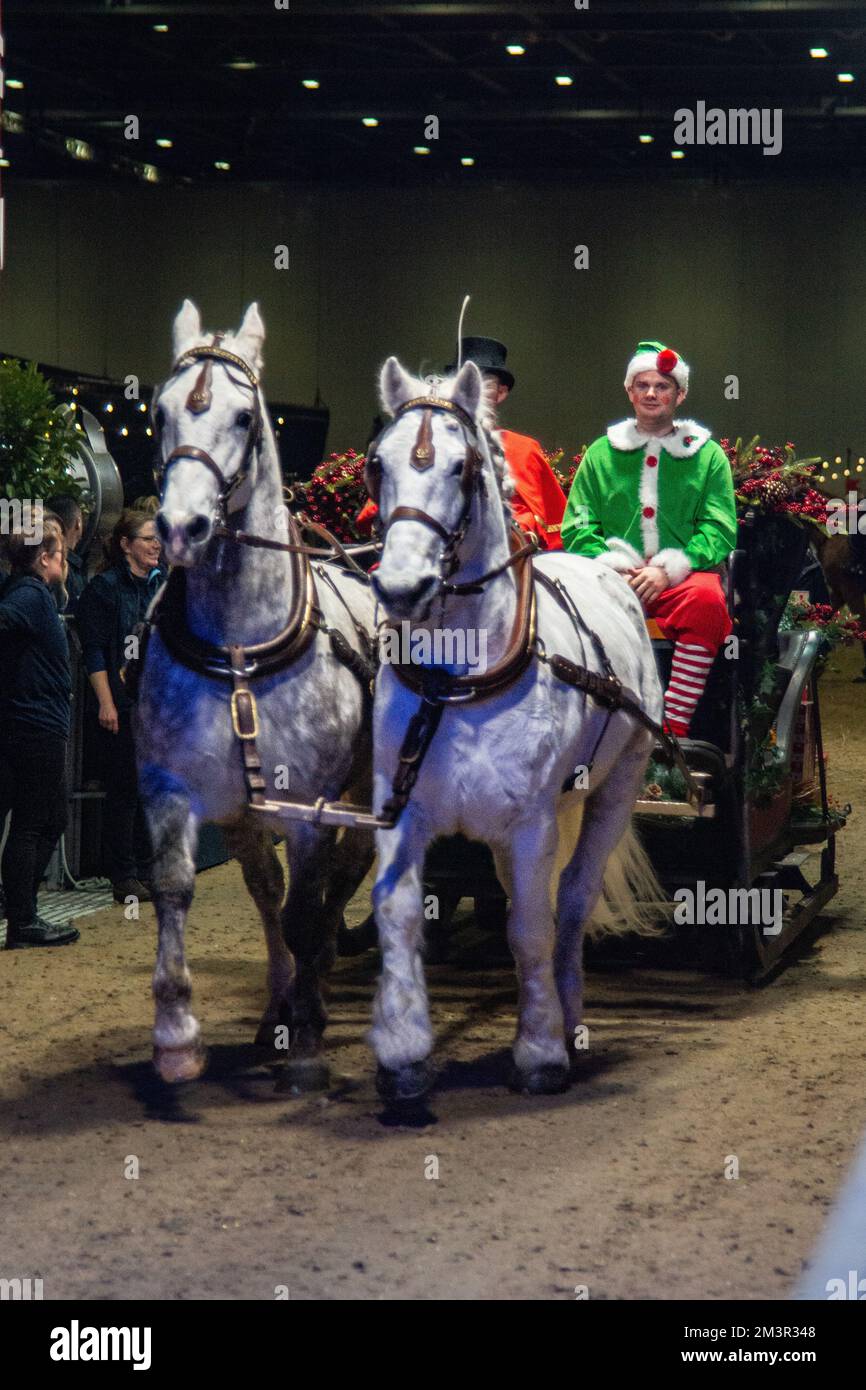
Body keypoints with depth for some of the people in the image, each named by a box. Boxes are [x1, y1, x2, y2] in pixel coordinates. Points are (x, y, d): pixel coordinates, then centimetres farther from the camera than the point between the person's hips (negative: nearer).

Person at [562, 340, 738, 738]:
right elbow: (577, 528, 12)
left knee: (707, 598, -37)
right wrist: (611, 567, -9)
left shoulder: (708, 455, 15)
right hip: (616, 581, 1)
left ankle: (675, 727, -36)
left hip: (681, 576, -1)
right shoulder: (601, 454, 18)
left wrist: (668, 570, -12)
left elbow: (719, 530, 5)